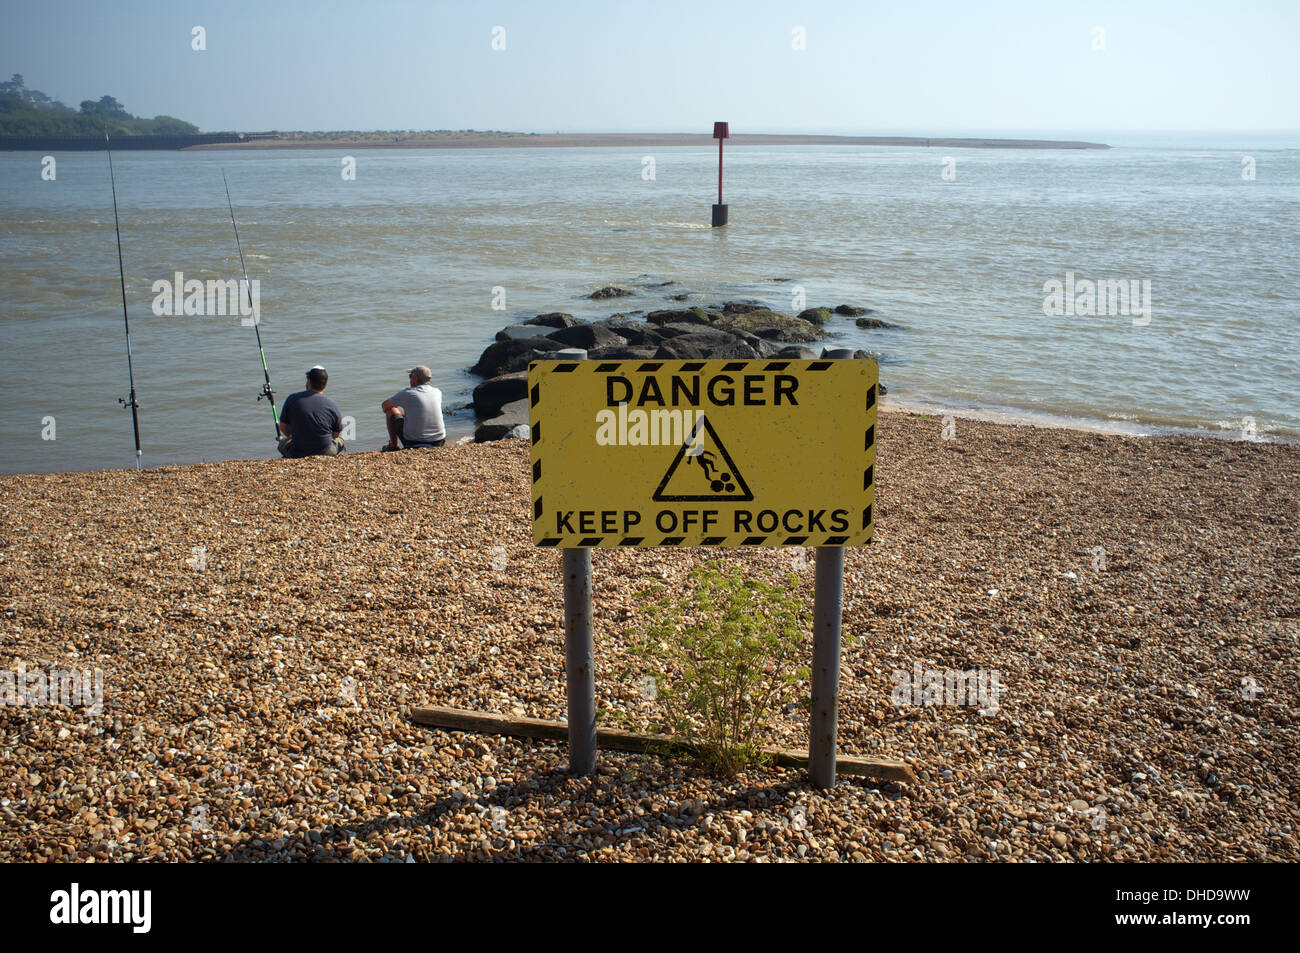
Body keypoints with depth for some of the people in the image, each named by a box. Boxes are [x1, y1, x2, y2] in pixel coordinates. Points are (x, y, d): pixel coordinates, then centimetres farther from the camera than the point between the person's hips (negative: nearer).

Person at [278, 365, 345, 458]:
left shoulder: (292, 399, -9)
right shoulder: (332, 404, -12)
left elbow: (283, 428, 2)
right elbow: (336, 434, 1)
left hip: (297, 454, 0)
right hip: (325, 453, 0)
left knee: (283, 442, 33)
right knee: (340, 442, 32)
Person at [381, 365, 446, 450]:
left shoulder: (406, 393, -9)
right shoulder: (437, 392, 3)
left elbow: (384, 405, 9)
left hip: (413, 443, -3)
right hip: (438, 442, 4)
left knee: (390, 410, 16)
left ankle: (393, 445, 24)